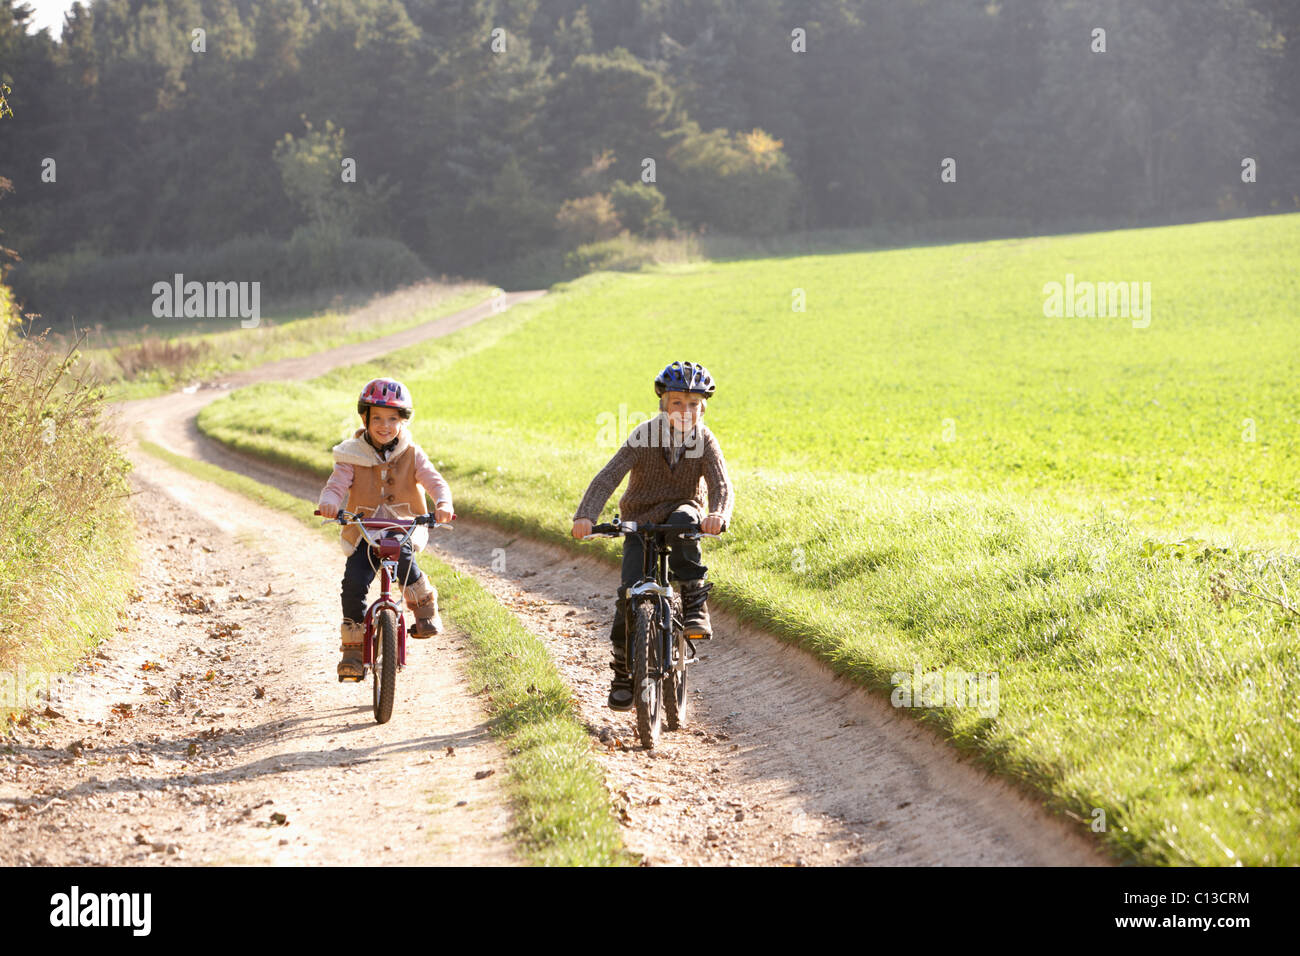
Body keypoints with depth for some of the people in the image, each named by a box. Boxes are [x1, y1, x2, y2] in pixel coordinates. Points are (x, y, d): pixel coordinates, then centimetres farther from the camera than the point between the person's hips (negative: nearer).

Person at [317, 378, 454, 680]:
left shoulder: (411, 455, 1)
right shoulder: (351, 456, 0)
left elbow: (435, 482, -9)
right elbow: (335, 486, -8)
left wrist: (443, 503, -32)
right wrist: (328, 503, -33)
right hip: (363, 532, 1)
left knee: (401, 555, -35)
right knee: (353, 581, -21)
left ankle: (425, 605, -11)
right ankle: (353, 646, -6)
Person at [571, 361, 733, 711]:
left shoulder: (705, 442, -9)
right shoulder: (644, 437, -13)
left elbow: (721, 486, -21)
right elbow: (607, 477, -21)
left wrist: (718, 515, -45)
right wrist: (585, 515, -38)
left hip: (681, 519, 0)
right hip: (640, 524, 0)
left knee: (685, 516, -37)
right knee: (631, 592, -16)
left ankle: (694, 602, -27)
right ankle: (623, 670, 1)